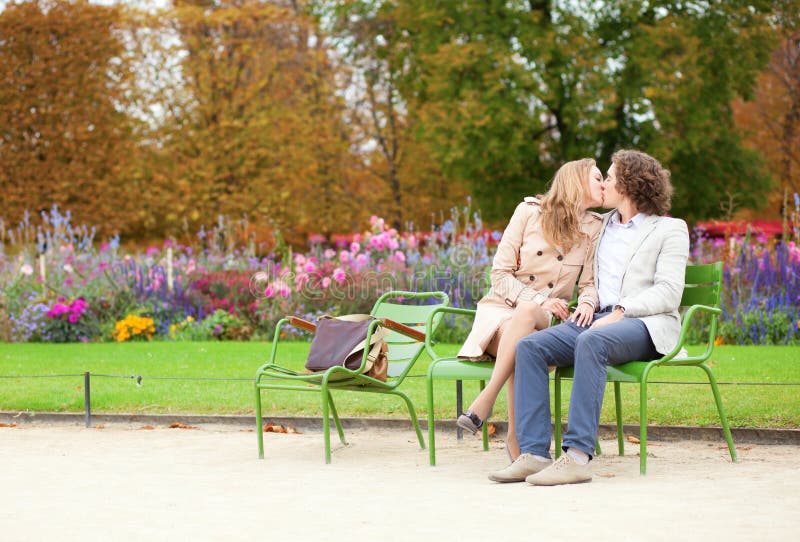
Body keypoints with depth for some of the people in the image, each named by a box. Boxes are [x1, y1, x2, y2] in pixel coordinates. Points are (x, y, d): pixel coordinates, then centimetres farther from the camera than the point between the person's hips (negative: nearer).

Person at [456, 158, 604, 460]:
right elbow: (500, 273, -3)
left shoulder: (594, 228, 8)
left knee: (528, 314, -37)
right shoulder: (529, 211, -1)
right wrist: (538, 299, -19)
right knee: (523, 343, -38)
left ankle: (485, 402, -39)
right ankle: (516, 438, -38)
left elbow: (590, 283, 6)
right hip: (501, 311, -1)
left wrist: (587, 303, -20)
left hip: (545, 321, 1)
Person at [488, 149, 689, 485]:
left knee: (590, 342, -39)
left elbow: (668, 293, -5)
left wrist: (621, 312, -17)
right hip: (596, 319, 6)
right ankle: (534, 454, -30)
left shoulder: (670, 230, 8)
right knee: (530, 346, -21)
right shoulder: (602, 226, 27)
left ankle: (577, 455, -43)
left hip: (646, 325, -6)